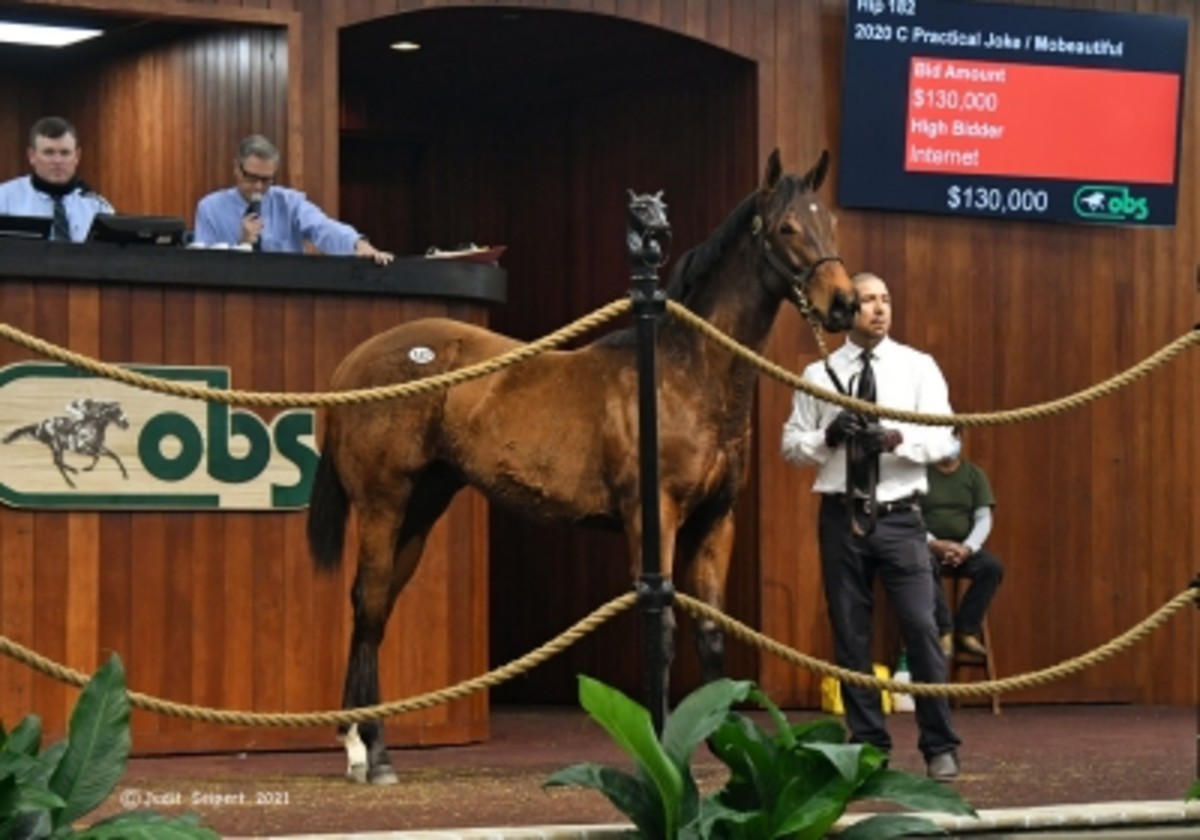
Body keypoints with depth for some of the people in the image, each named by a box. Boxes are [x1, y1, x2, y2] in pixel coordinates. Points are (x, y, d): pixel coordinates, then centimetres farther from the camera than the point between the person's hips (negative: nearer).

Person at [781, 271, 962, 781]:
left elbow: (943, 440, -5)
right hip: (841, 517, 2)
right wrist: (827, 438, -13)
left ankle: (940, 748, 1)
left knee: (921, 628, -8)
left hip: (899, 516, -2)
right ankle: (867, 746, 17)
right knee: (850, 636, 6)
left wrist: (896, 438, -22)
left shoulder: (918, 368, 2)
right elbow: (791, 445, 6)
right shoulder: (819, 375, 6)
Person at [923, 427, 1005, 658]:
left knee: (993, 567, -27)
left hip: (964, 548, 3)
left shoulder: (974, 474, 11)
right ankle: (944, 631, -33)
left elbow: (984, 519, 4)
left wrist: (967, 548, -14)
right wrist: (935, 544, -19)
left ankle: (967, 630, -18)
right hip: (928, 546, -3)